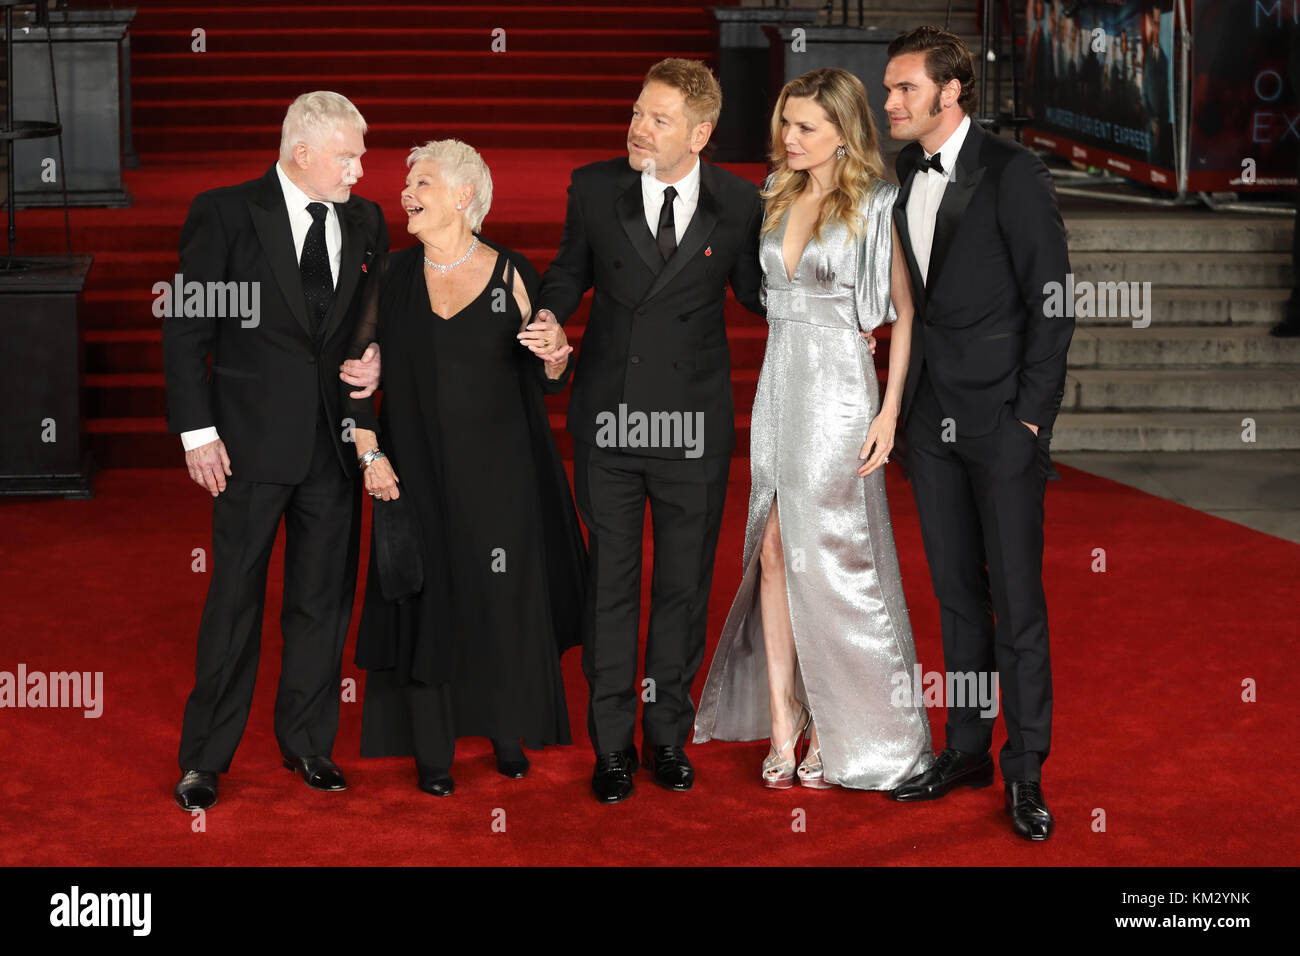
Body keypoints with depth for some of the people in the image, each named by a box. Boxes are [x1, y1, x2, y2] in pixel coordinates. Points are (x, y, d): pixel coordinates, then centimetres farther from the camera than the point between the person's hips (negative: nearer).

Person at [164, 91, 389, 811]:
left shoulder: (365, 223, 7)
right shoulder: (225, 213, -5)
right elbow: (186, 328, -5)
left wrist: (379, 361, -4)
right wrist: (197, 430, -10)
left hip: (335, 440, 4)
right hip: (253, 440, -4)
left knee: (323, 598, 11)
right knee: (235, 597, 3)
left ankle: (307, 742, 25)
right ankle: (205, 757, 15)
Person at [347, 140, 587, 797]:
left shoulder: (512, 274, -2)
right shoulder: (393, 275, 1)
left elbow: (545, 383, 2)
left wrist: (556, 354, -20)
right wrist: (369, 452, -4)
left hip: (499, 472, -1)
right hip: (415, 471, 1)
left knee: (504, 601, 6)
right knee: (425, 600, 3)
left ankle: (508, 734, 25)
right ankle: (432, 753, 14)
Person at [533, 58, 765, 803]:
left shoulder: (738, 203, -3)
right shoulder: (595, 189, -2)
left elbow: (756, 291, 9)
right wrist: (547, 317, -7)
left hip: (694, 421, 0)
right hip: (608, 418, 0)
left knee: (685, 584, 10)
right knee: (609, 581, 7)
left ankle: (670, 734, 26)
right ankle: (612, 743, 19)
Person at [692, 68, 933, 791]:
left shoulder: (876, 207, -5)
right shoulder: (779, 199, 12)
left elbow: (907, 313, -6)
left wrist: (890, 411, -11)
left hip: (839, 388, -6)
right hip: (777, 385, 6)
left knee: (828, 558, -3)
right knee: (774, 551, 1)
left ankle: (841, 732, 9)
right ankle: (781, 725, 6)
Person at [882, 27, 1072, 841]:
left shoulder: (1013, 174, -9)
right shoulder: (898, 176, 9)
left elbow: (1052, 300, -10)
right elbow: (903, 294, 12)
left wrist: (1033, 414, -12)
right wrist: (905, 395, 5)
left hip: (1002, 420, -6)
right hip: (930, 418, 6)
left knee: (1017, 598, -1)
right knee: (957, 591, 13)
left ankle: (1026, 771, 8)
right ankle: (966, 750, 23)